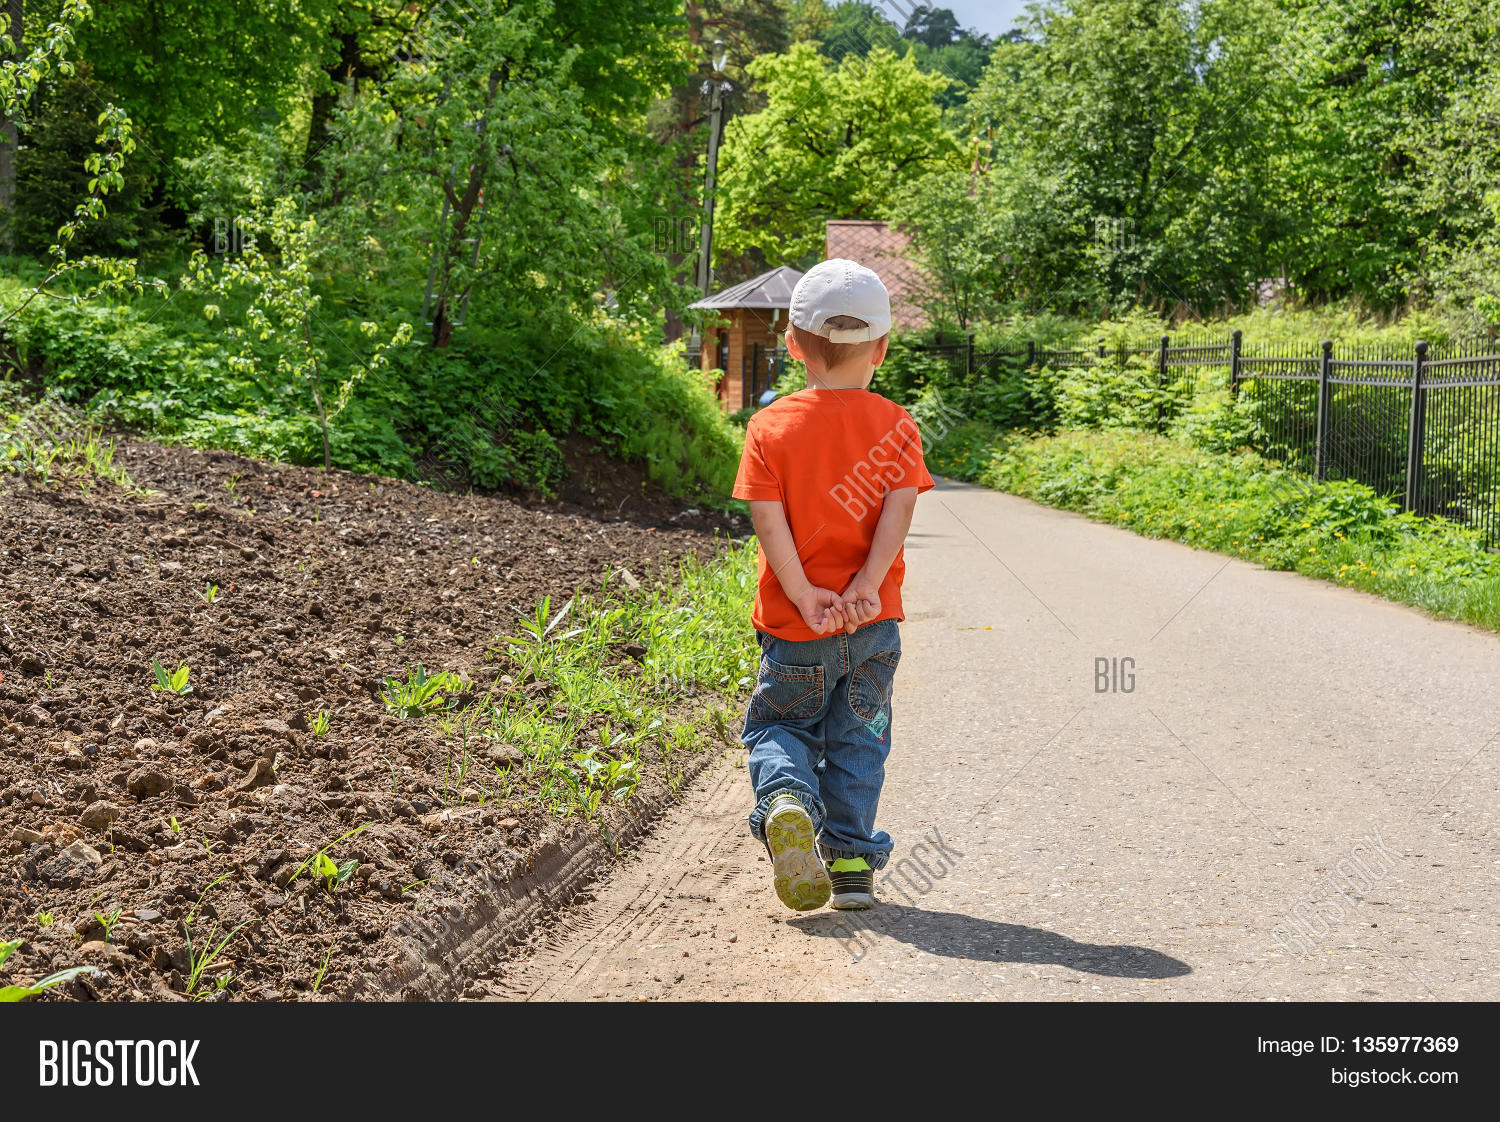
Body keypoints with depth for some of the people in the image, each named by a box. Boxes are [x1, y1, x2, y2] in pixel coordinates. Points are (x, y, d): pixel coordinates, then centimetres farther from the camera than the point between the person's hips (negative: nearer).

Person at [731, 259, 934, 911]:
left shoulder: (771, 425, -4)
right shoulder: (895, 425, -1)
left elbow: (768, 520, -13)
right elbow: (899, 507, -12)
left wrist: (803, 596, -13)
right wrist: (867, 585, -15)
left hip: (795, 623, -1)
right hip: (874, 620, 1)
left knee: (777, 724, 16)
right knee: (857, 740, 14)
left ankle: (786, 799, -13)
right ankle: (852, 863, 15)